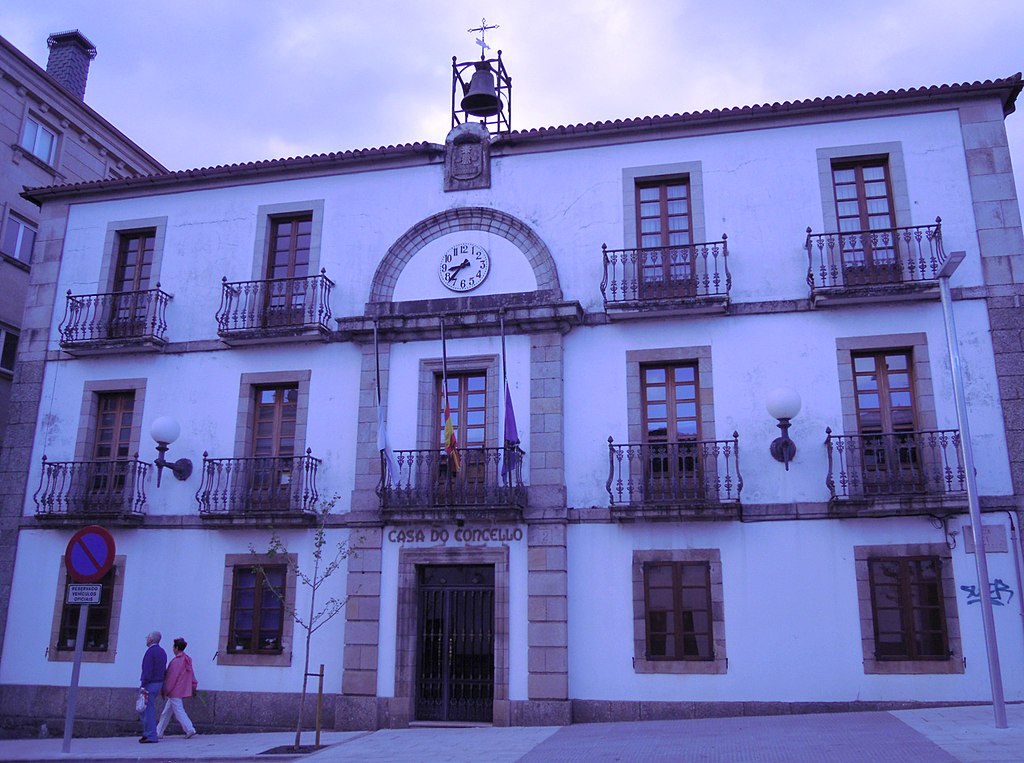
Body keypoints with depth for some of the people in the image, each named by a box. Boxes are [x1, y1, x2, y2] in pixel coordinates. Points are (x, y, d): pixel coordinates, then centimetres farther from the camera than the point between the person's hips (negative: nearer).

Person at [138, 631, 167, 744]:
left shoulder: (150, 651, -14)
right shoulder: (162, 652, 14)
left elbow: (147, 671, -19)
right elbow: (164, 670, 16)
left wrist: (143, 685, -17)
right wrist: (162, 685, 19)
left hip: (150, 683, -9)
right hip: (159, 683, 9)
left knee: (148, 709, -4)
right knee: (144, 709, 18)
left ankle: (151, 736, -3)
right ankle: (147, 733, 17)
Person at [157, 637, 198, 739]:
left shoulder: (176, 661, -18)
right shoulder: (187, 660, 9)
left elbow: (171, 677, -16)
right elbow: (191, 674, 14)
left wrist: (165, 690, -8)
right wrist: (193, 686, 18)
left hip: (174, 691, -9)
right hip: (181, 690, 9)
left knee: (179, 711, -7)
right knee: (166, 712, 17)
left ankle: (190, 730, -11)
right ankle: (159, 732, 23)